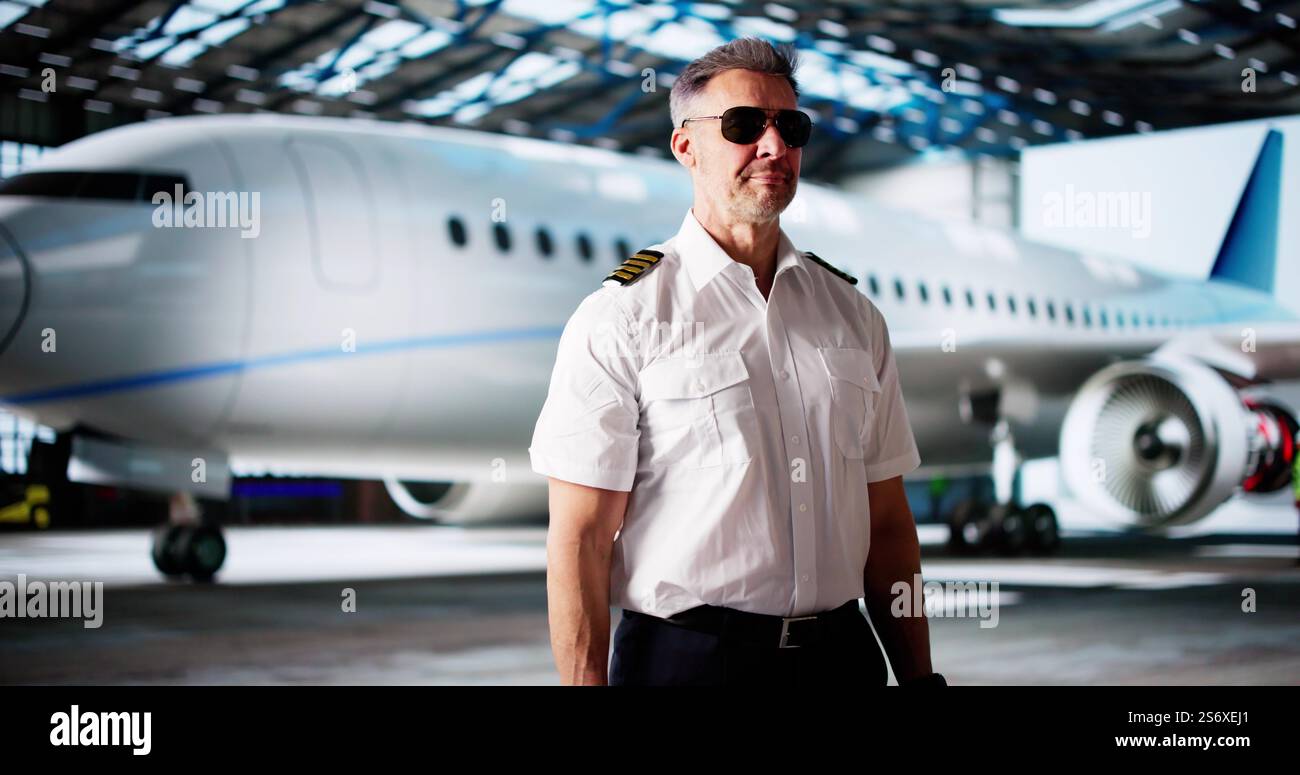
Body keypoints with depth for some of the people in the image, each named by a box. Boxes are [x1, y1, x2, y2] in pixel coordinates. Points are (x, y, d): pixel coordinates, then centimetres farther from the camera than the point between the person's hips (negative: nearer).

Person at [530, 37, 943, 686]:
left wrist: (918, 674, 4)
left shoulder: (853, 315, 9)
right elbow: (579, 539, -11)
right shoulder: (619, 318, -8)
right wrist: (587, 683, -17)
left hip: (841, 653, 5)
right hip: (686, 657, -4)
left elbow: (887, 520, 9)